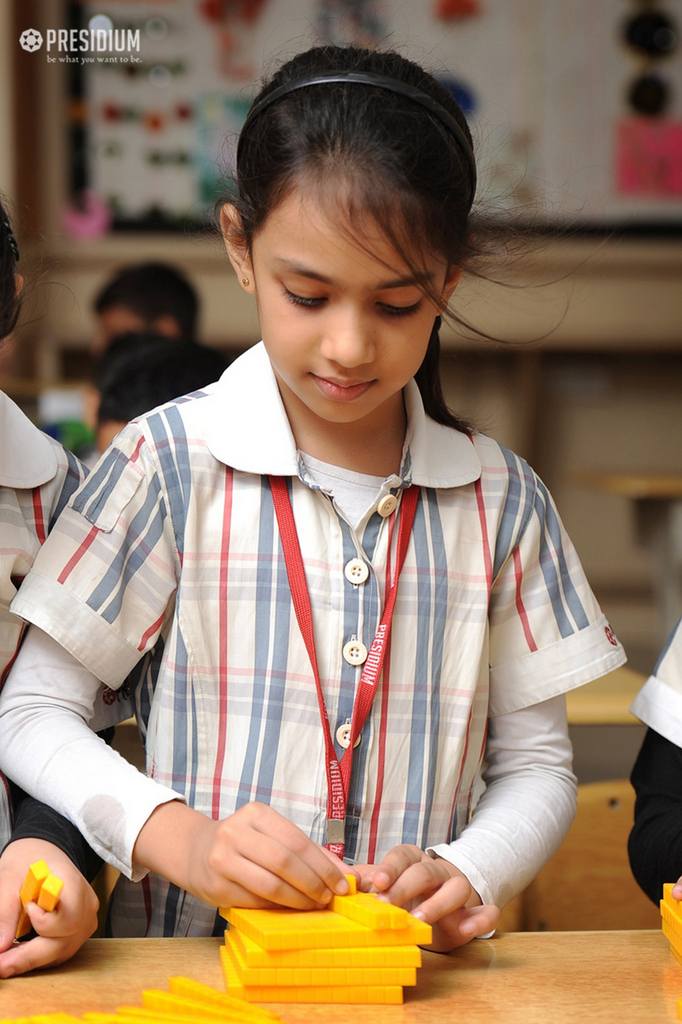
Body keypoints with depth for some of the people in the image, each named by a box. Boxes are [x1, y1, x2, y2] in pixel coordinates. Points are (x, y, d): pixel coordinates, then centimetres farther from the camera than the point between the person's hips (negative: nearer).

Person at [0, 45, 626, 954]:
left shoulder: (500, 497, 5)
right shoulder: (171, 463, -3)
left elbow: (536, 763, 10)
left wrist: (467, 876, -10)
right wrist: (178, 837, -16)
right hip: (190, 958, -3)